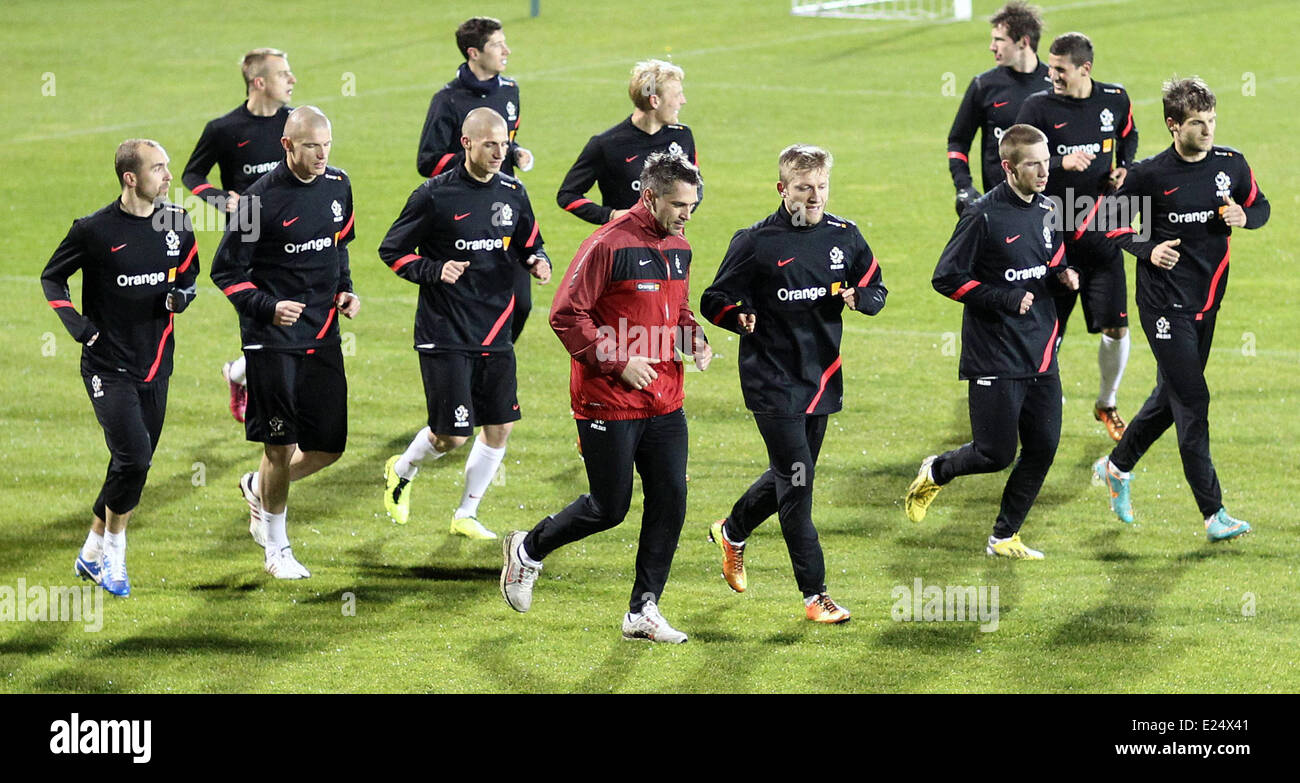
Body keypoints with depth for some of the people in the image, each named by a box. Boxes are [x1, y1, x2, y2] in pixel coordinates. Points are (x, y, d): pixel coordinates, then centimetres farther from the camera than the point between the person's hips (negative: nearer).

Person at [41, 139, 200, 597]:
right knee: (134, 457, -16)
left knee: (133, 465, 10)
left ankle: (92, 555, 26)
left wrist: (183, 294, -3)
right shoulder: (95, 231, -12)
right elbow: (52, 277, 2)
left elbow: (188, 271, 19)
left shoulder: (176, 225, 2)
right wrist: (78, 326, -10)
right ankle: (114, 551, 4)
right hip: (107, 366, -5)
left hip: (154, 366, 5)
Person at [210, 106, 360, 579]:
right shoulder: (261, 198, -13)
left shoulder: (338, 185, 5)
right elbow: (226, 271, -7)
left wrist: (344, 290, 8)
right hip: (272, 340, -6)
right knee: (281, 447, -2)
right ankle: (277, 550, 16)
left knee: (329, 447, 6)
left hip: (322, 336, 6)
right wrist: (267, 307, -20)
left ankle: (258, 488, 34)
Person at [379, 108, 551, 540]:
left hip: (495, 332, 5)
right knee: (451, 435, -7)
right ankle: (402, 470, 26)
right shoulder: (435, 195, -10)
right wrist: (434, 271, -18)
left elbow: (529, 244, 18)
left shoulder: (513, 193, 5)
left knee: (499, 428, 5)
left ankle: (466, 515, 23)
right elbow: (391, 250, -2)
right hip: (445, 336, -5)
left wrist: (538, 261, -5)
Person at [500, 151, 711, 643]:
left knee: (670, 502, 0)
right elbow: (567, 316, -15)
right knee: (609, 508, 0)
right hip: (609, 403, -7)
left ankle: (643, 611, 9)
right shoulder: (608, 246, -15)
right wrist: (617, 362, -19)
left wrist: (694, 339, 4)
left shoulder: (679, 248, 9)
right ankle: (528, 550, 26)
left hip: (665, 401, 7)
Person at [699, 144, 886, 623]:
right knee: (797, 480, -10)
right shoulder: (756, 242, -8)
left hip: (822, 377, 6)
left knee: (789, 476, 17)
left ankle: (732, 532, 46)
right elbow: (714, 302, -2)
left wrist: (858, 297, -10)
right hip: (773, 381, -5)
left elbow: (876, 290, 14)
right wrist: (741, 318, -25)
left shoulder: (844, 236, 4)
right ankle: (814, 595, -5)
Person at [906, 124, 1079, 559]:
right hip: (994, 357, -7)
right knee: (996, 454, -4)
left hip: (1041, 356, 7)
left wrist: (1060, 275, 0)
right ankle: (936, 472, 27)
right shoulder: (984, 216, -14)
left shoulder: (1048, 210, 8)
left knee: (1042, 449, 4)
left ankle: (1005, 537, 17)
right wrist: (1005, 300, -17)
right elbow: (946, 278, -12)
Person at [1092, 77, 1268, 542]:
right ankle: (1213, 514, -7)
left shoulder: (1231, 164, 1)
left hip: (1207, 301, 6)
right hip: (1164, 302, -6)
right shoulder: (1150, 175, -11)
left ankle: (1117, 467, 40)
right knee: (1192, 401, -9)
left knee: (1171, 397, 17)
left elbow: (1260, 205, 15)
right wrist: (1148, 250, -17)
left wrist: (1243, 217, -9)